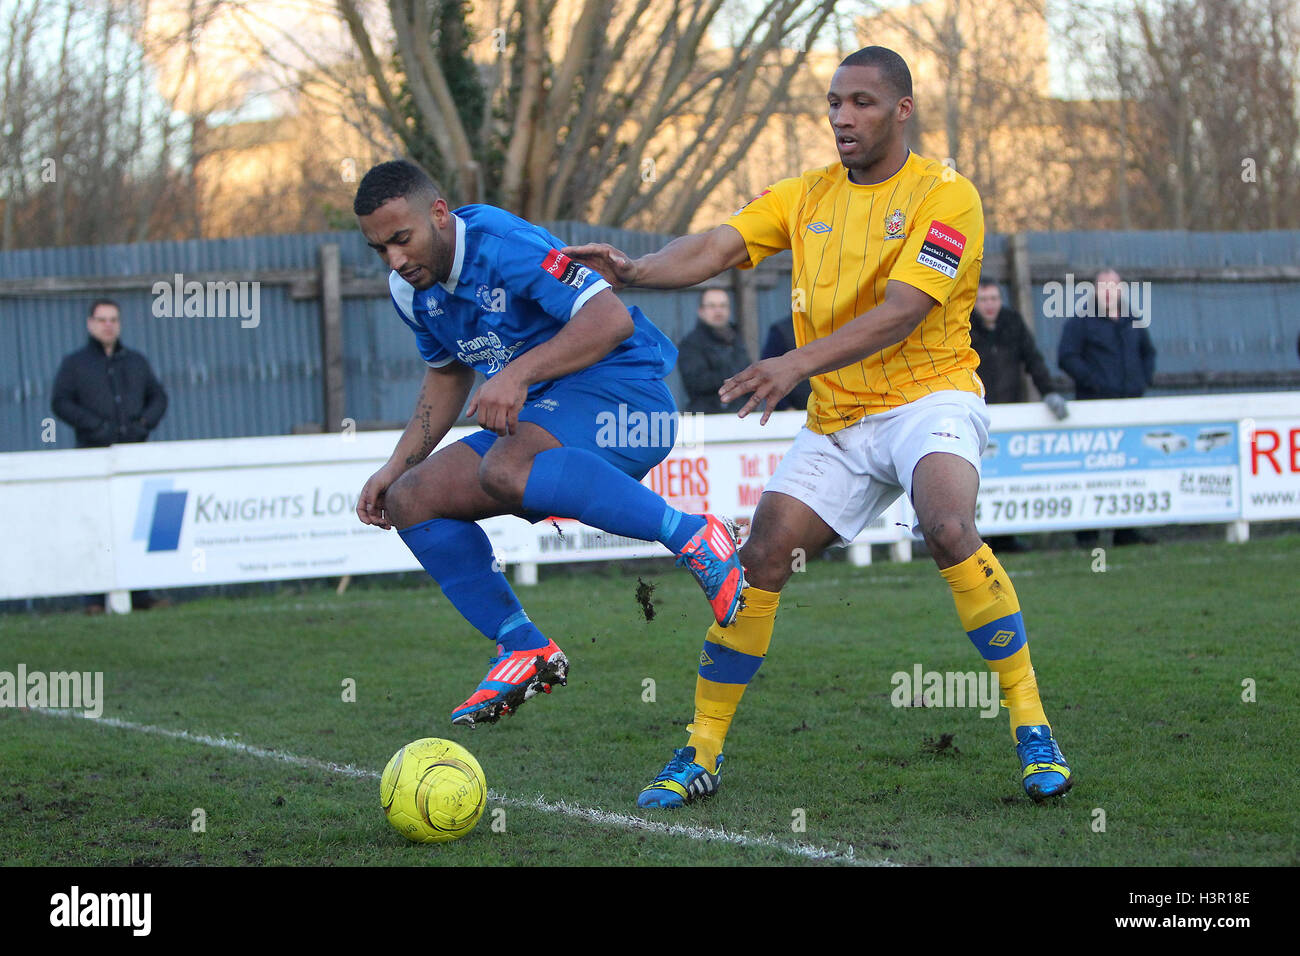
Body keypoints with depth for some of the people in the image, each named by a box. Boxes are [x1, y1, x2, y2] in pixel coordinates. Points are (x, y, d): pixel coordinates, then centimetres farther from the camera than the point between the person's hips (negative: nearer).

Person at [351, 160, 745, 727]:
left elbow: (611, 318, -28)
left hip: (622, 390, -10)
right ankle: (524, 652, -2)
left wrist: (520, 372, -34)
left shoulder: (503, 245, -20)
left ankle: (693, 538, -30)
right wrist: (397, 466, 14)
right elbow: (446, 376, 24)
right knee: (412, 500, -2)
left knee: (504, 471, -38)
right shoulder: (410, 290, 7)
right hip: (540, 416, 10)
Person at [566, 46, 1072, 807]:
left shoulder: (944, 196, -9)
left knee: (949, 528, -32)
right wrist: (635, 270, -23)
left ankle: (1032, 728, -22)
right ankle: (701, 754, 7)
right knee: (760, 561, -6)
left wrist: (798, 364, -33)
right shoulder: (806, 196, 8)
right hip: (837, 421, 5)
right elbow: (715, 248, -2)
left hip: (929, 395, -5)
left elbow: (901, 313, -22)